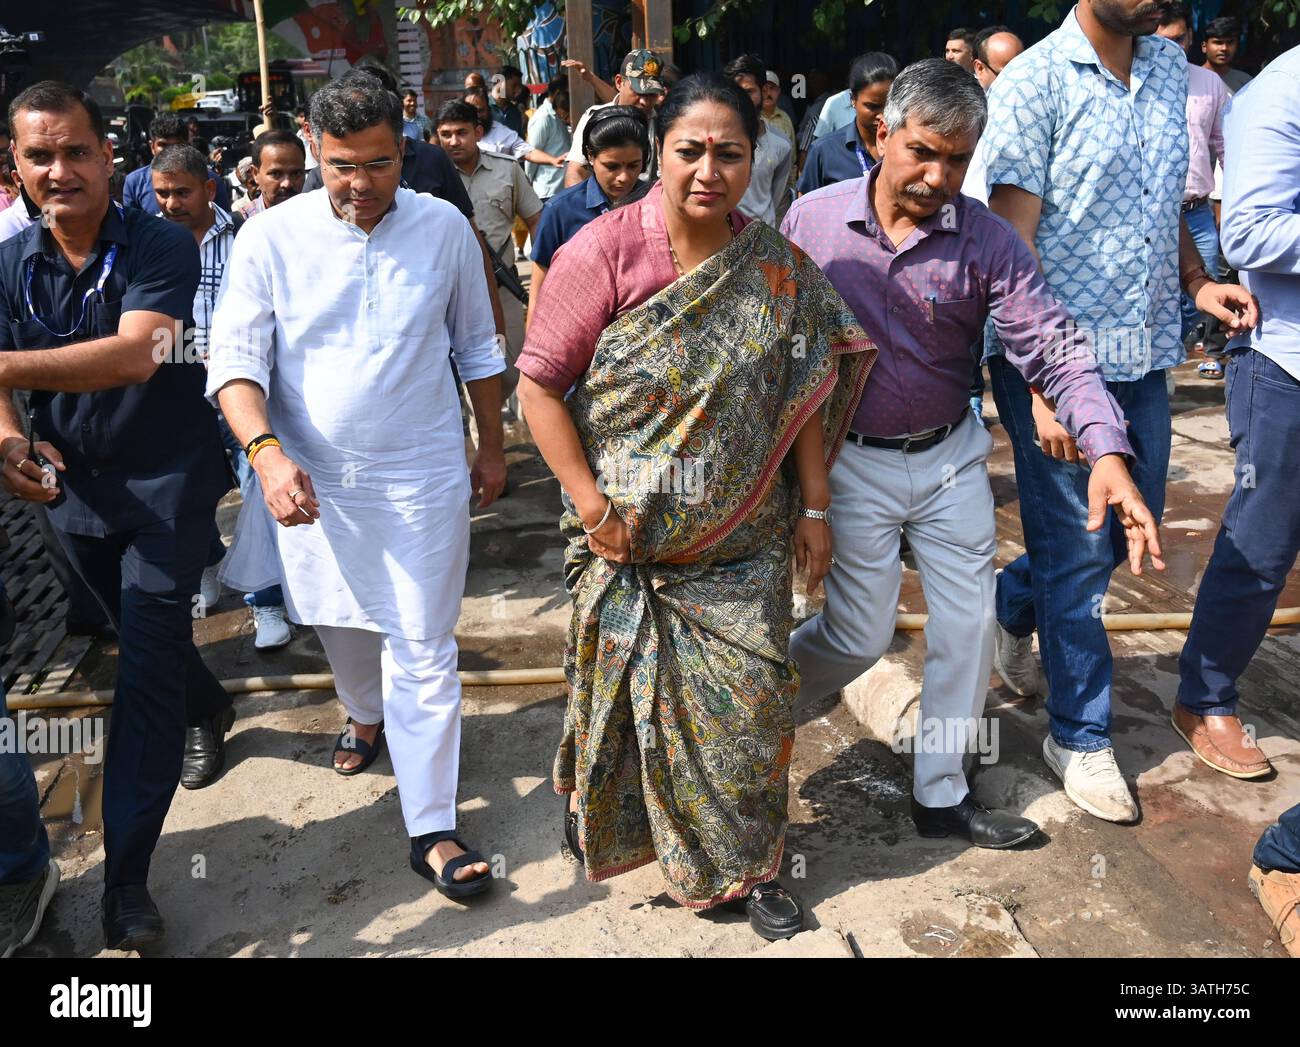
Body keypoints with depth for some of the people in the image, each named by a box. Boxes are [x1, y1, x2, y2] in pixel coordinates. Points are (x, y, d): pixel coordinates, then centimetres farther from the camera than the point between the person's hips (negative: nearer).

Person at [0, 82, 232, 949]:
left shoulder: (161, 247, -15)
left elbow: (135, 353, -30)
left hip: (168, 484, -5)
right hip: (75, 488, 6)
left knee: (147, 664, -9)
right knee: (145, 637, 23)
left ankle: (127, 876, -3)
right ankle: (212, 711, 54)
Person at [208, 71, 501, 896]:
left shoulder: (445, 227, -4)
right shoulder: (272, 236, -7)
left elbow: (477, 347, 8)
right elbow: (235, 359, -9)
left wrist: (492, 447, 12)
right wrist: (268, 452, -25)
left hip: (422, 476, -1)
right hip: (310, 478, 2)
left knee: (424, 649, -1)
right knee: (340, 623, 21)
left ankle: (432, 829, 9)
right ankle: (366, 713, 54)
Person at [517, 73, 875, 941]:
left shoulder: (779, 269, -1)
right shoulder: (604, 251, -11)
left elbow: (803, 396, 5)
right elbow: (539, 382, -11)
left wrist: (814, 507, 4)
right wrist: (589, 503, -15)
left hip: (744, 544, 2)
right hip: (627, 537, -2)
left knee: (750, 701, 5)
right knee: (623, 688, 13)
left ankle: (748, 867, 27)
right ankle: (601, 816, 43)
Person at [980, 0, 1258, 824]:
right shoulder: (1034, 84, -12)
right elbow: (1010, 248, -17)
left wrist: (1197, 281, 2)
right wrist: (1043, 388, -22)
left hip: (1144, 354, 7)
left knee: (1136, 519, 17)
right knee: (1078, 553, 2)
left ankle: (1014, 602, 43)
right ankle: (1080, 736, 19)